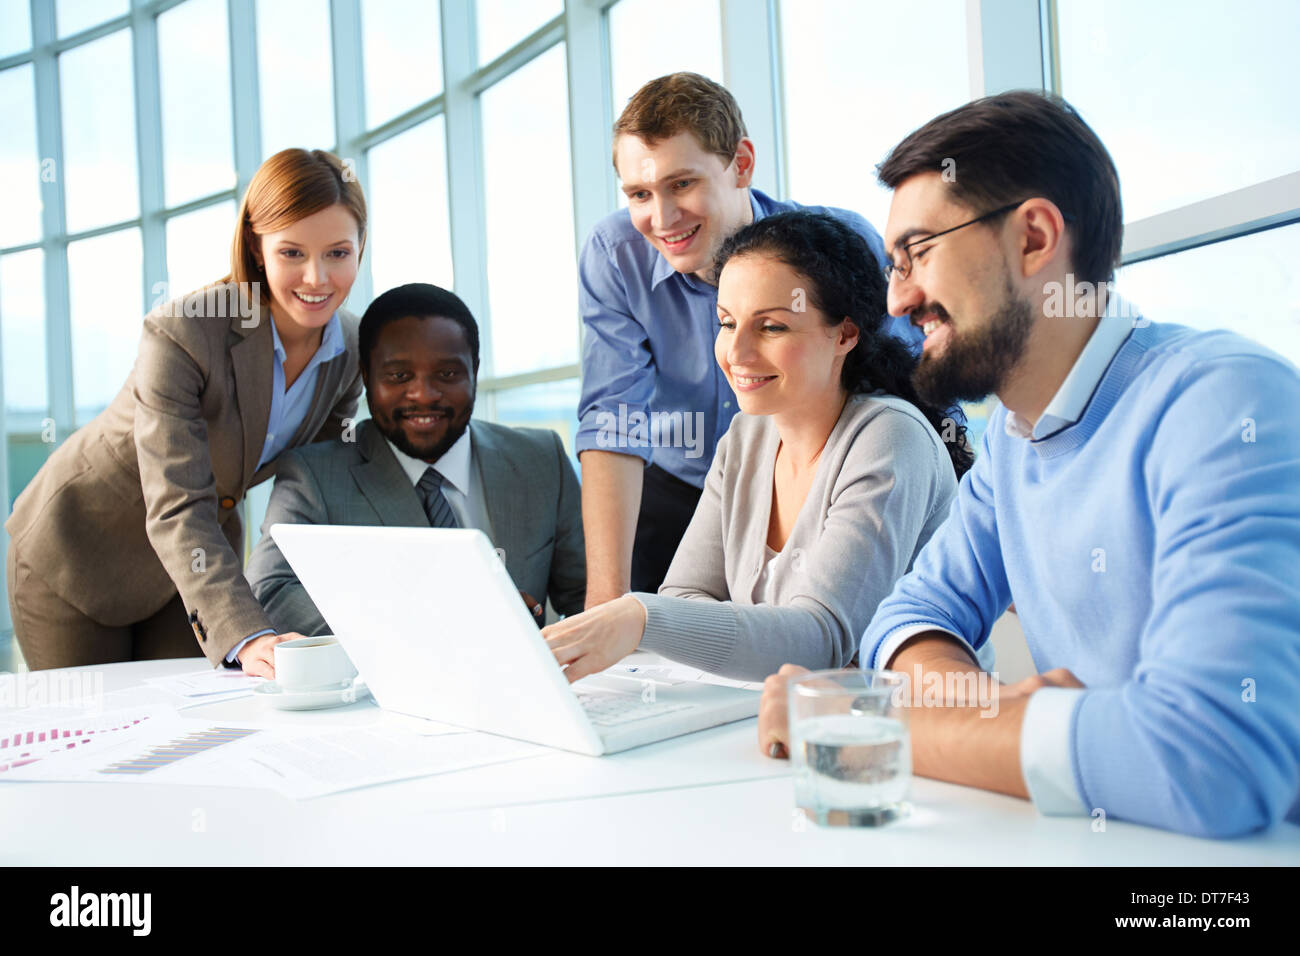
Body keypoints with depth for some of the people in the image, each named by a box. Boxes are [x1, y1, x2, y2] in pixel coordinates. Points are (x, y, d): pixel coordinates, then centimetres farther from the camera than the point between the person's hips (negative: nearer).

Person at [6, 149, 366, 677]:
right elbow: (176, 510, -36)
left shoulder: (350, 348, -12)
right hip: (78, 552, -4)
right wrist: (245, 635, -50)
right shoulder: (180, 335, -30)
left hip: (205, 551, 5)